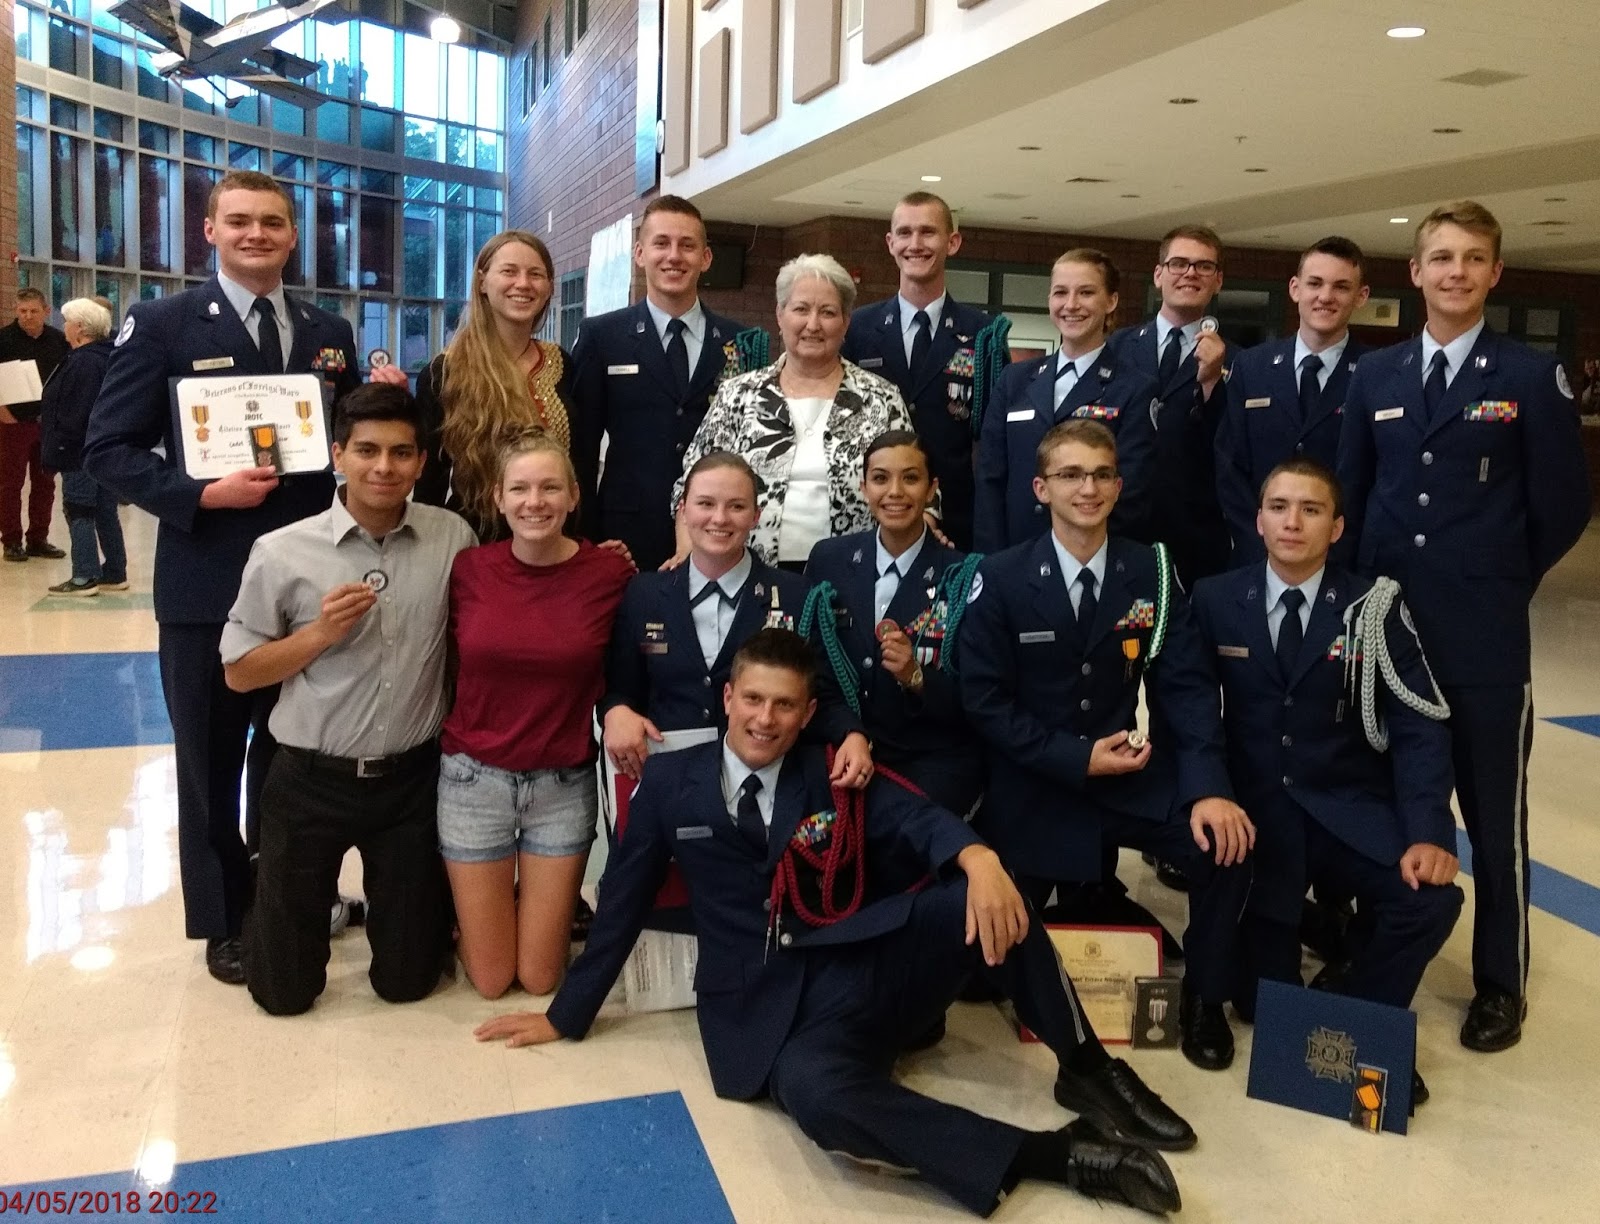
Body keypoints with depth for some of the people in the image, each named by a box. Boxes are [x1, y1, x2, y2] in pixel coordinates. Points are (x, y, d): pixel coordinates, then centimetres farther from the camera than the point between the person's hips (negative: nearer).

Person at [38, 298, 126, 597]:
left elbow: (76, 414, -22)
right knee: (105, 511, 13)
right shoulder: (106, 357, 13)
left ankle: (85, 577, -1)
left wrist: (58, 448, -17)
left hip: (81, 452, -10)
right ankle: (114, 573, 18)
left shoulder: (83, 362, -17)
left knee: (79, 512, -4)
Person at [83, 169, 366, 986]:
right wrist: (202, 494, -20)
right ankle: (223, 921, 26)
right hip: (206, 583, -3)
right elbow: (109, 450, -6)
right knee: (212, 760, 10)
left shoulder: (330, 334, 9)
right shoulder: (161, 325, -3)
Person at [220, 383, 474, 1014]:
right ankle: (299, 907, 43)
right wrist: (319, 634, -17)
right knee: (284, 988, 11)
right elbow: (238, 673, -3)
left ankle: (388, 906, 45)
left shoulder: (452, 538, -4)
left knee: (406, 978, 13)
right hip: (311, 781, -1)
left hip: (413, 778, 1)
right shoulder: (281, 553, -10)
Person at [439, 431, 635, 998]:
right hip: (474, 779, 0)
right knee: (490, 979, 9)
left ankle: (546, 903, 39)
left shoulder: (611, 574, -10)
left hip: (563, 785, 0)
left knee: (539, 977, 9)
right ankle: (471, 907, 40)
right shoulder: (467, 570, -8)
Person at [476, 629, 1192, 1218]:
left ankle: (1086, 1070, -5)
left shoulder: (838, 777, 5)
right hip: (771, 1003, -1)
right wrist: (565, 1015, 13)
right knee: (812, 1090, -38)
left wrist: (979, 859, -36)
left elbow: (917, 821, -13)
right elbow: (623, 903, 10)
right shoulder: (671, 782, 5)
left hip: (869, 965, 2)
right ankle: (1052, 1154, -28)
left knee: (986, 899, -25)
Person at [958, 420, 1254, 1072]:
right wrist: (1077, 759, -18)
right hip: (1034, 787, -1)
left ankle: (1204, 994, 4)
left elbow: (1186, 685, -7)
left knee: (1228, 840, -22)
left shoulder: (1151, 572, -2)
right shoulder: (1000, 578, -8)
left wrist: (1207, 787, -23)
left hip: (1132, 775, 2)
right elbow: (984, 700, -11)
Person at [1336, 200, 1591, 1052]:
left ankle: (1500, 983, 22)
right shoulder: (1374, 376, 8)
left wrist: (1498, 582, 2)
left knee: (1493, 815, 7)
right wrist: (1367, 590, 5)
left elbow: (1564, 506, -3)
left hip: (1482, 636, -3)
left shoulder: (1533, 376, -3)